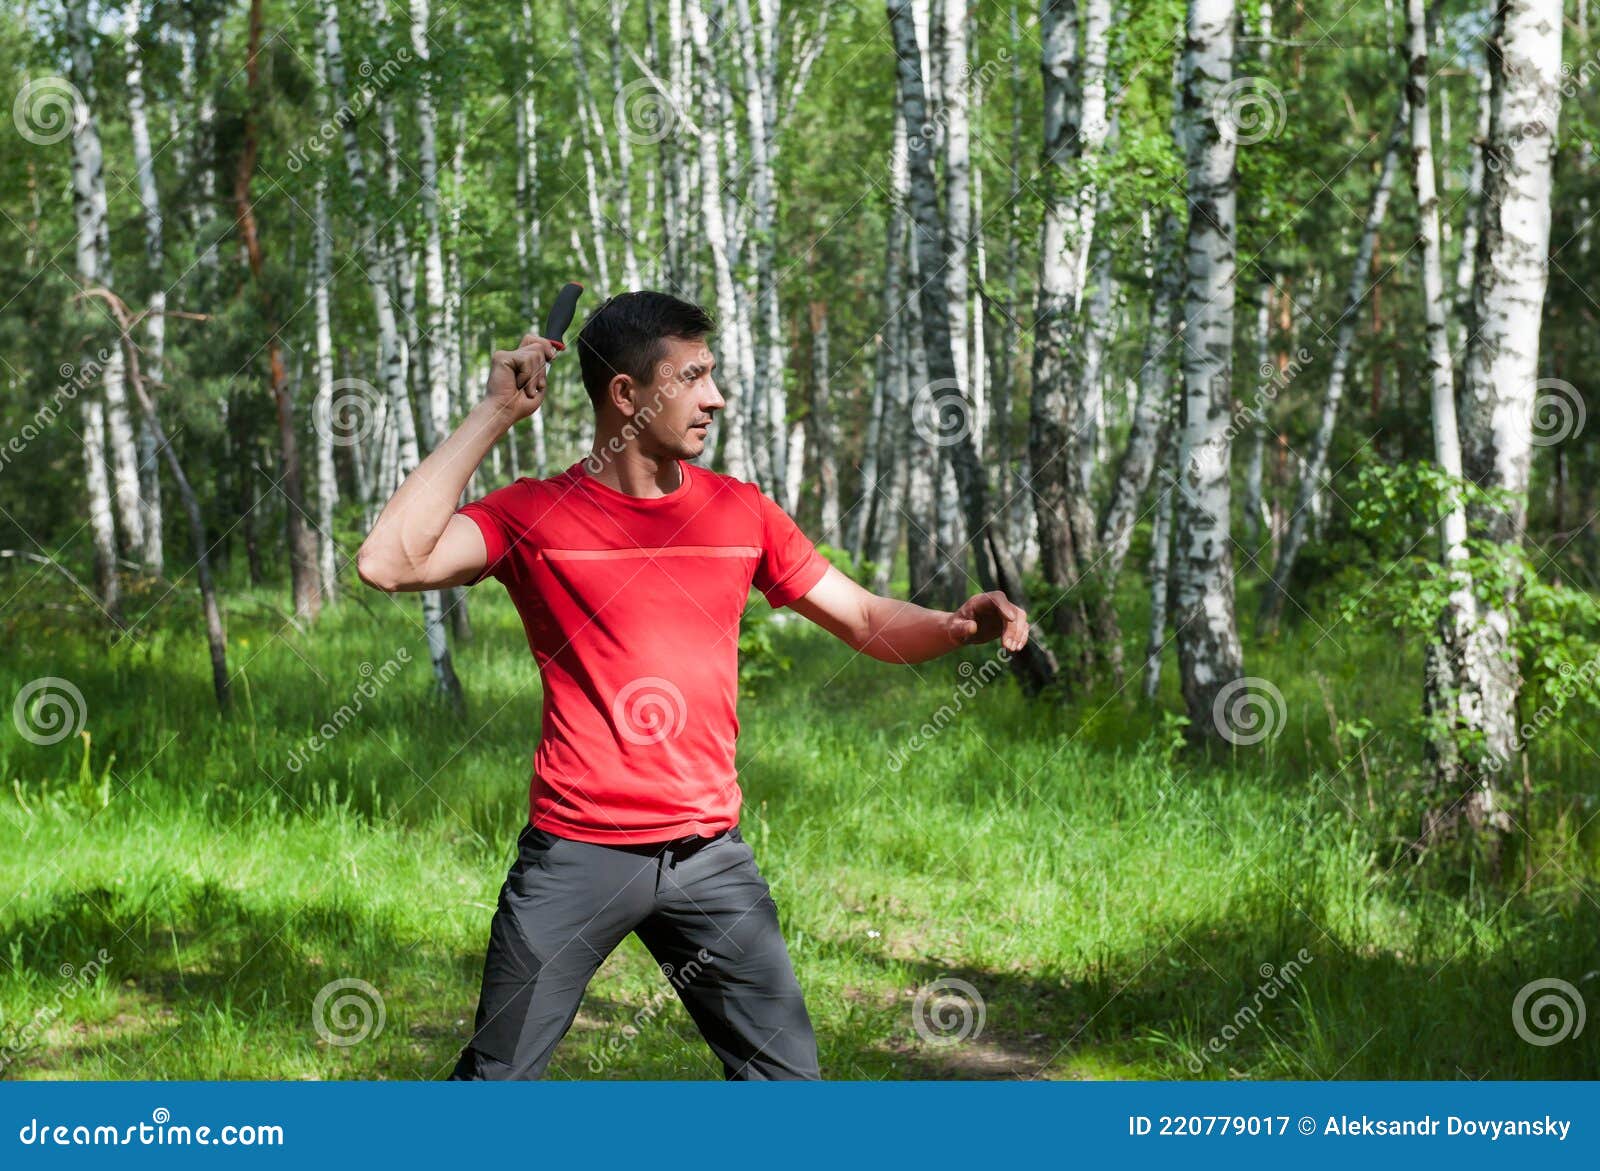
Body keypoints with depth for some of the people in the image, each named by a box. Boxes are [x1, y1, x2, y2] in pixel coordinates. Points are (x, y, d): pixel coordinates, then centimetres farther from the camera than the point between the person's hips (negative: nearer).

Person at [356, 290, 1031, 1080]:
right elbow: (389, 562, -18)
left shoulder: (741, 512, 7)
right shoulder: (534, 515, -4)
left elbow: (865, 619, 12)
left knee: (787, 1076, 3)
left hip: (707, 855, 3)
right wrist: (493, 415, -15)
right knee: (495, 1080, 4)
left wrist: (955, 626, -10)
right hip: (574, 855, -3)